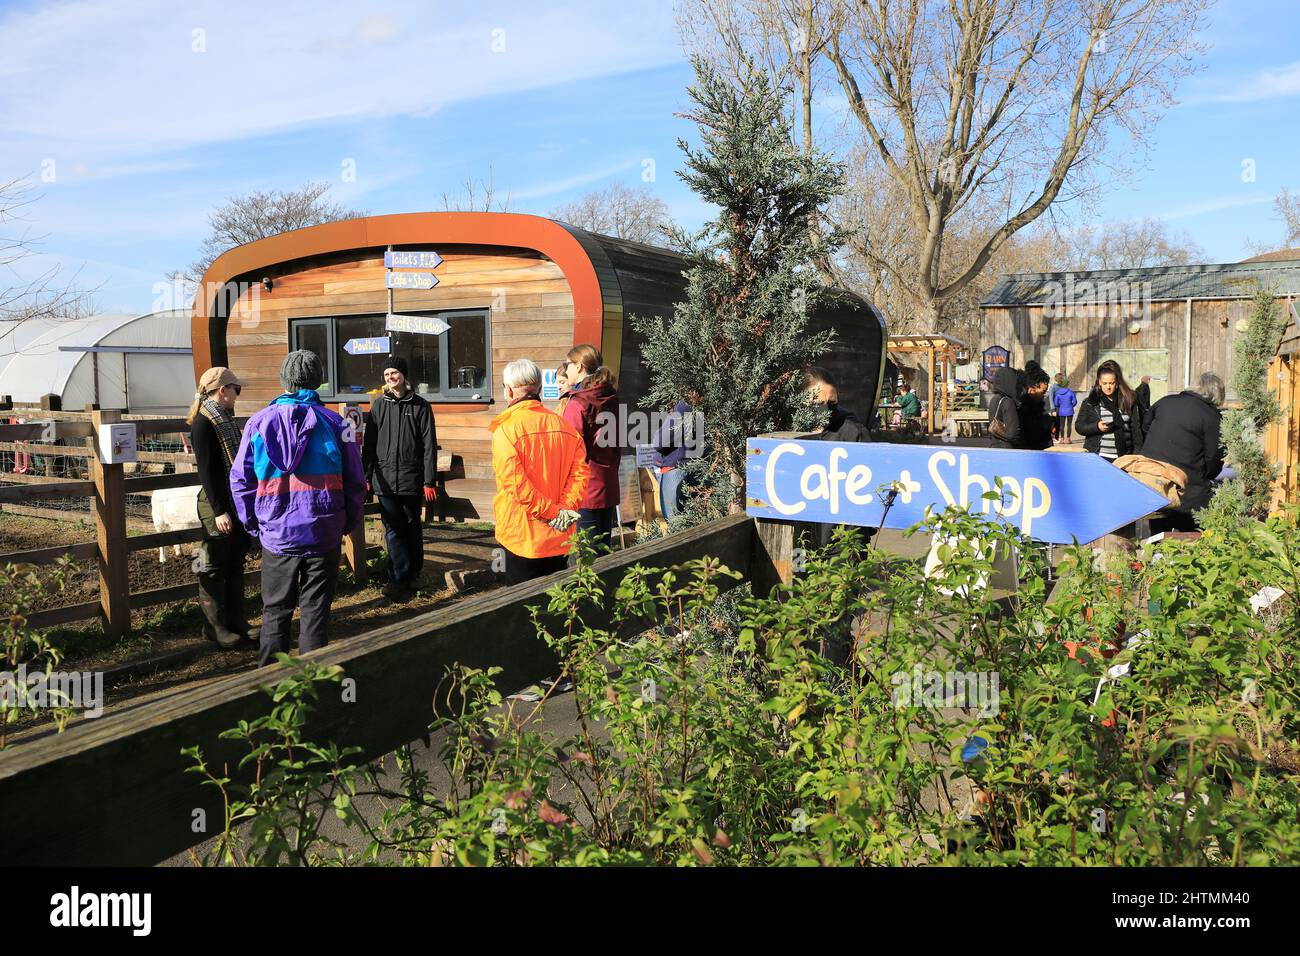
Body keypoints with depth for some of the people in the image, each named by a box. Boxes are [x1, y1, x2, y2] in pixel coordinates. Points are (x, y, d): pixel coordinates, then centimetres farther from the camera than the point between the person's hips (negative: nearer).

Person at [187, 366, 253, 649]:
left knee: (235, 565, 14)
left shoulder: (226, 420, 12)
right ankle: (215, 627, 13)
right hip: (217, 506, -9)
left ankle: (237, 622, 24)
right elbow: (206, 472, -17)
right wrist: (219, 511, -20)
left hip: (238, 504, 9)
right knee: (214, 568, 3)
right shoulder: (203, 424, -13)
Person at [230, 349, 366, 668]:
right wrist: (348, 524, 10)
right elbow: (355, 481, -1)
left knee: (275, 611, 15)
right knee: (315, 611, 8)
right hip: (324, 533, -1)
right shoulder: (334, 422, -3)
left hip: (277, 534, 1)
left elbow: (240, 480, 4)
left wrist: (254, 525, 13)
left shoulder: (259, 422, 1)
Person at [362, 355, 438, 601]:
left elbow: (429, 446, -2)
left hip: (411, 479, -1)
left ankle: (412, 573, 24)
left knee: (412, 527, 11)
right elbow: (369, 443, 9)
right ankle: (400, 578, 1)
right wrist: (366, 477, 4)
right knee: (393, 530, -1)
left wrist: (430, 481, -7)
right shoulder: (379, 405, 7)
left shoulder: (420, 406, 0)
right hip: (385, 479, 2)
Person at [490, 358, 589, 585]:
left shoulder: (506, 429, -12)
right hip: (559, 539, 5)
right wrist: (564, 509, -7)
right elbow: (580, 473, -2)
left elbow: (514, 482, -19)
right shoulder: (565, 426, 4)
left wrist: (550, 512, -13)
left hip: (522, 538, -5)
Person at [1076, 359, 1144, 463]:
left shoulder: (1128, 400, 7)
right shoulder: (1090, 402, 3)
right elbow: (1079, 426, 4)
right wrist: (1096, 427, -14)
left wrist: (1137, 454, 5)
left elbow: (1136, 428, 9)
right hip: (1097, 457, -1)